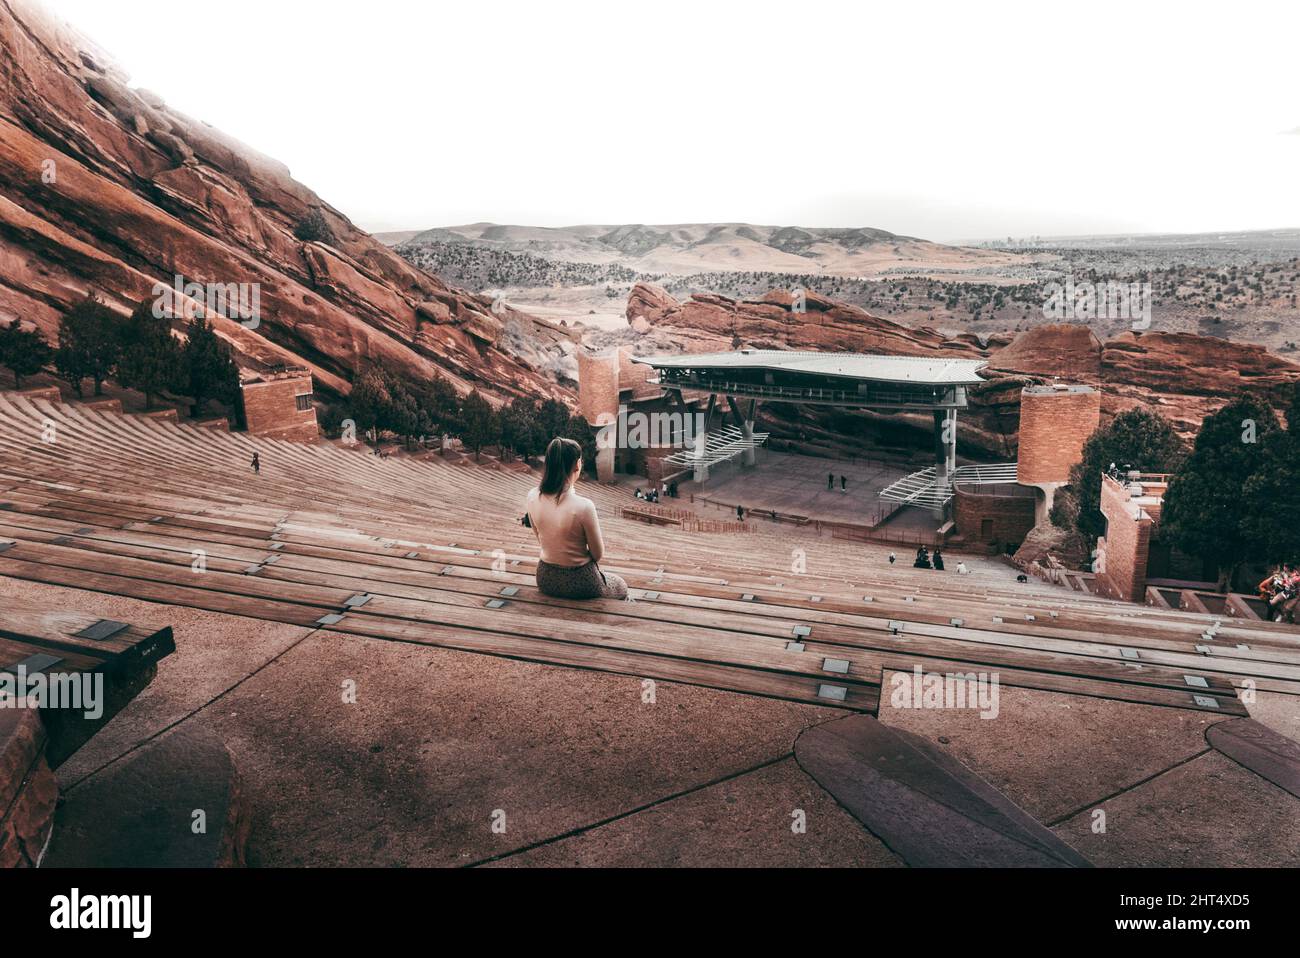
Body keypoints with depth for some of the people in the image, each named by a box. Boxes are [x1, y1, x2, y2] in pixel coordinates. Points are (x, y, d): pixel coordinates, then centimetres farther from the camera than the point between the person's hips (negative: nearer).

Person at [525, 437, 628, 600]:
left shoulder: (532, 497, -13)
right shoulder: (583, 506, -29)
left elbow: (541, 539, 4)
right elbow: (598, 554, -14)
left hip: (545, 579, 6)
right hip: (579, 582, -6)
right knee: (621, 588, 28)